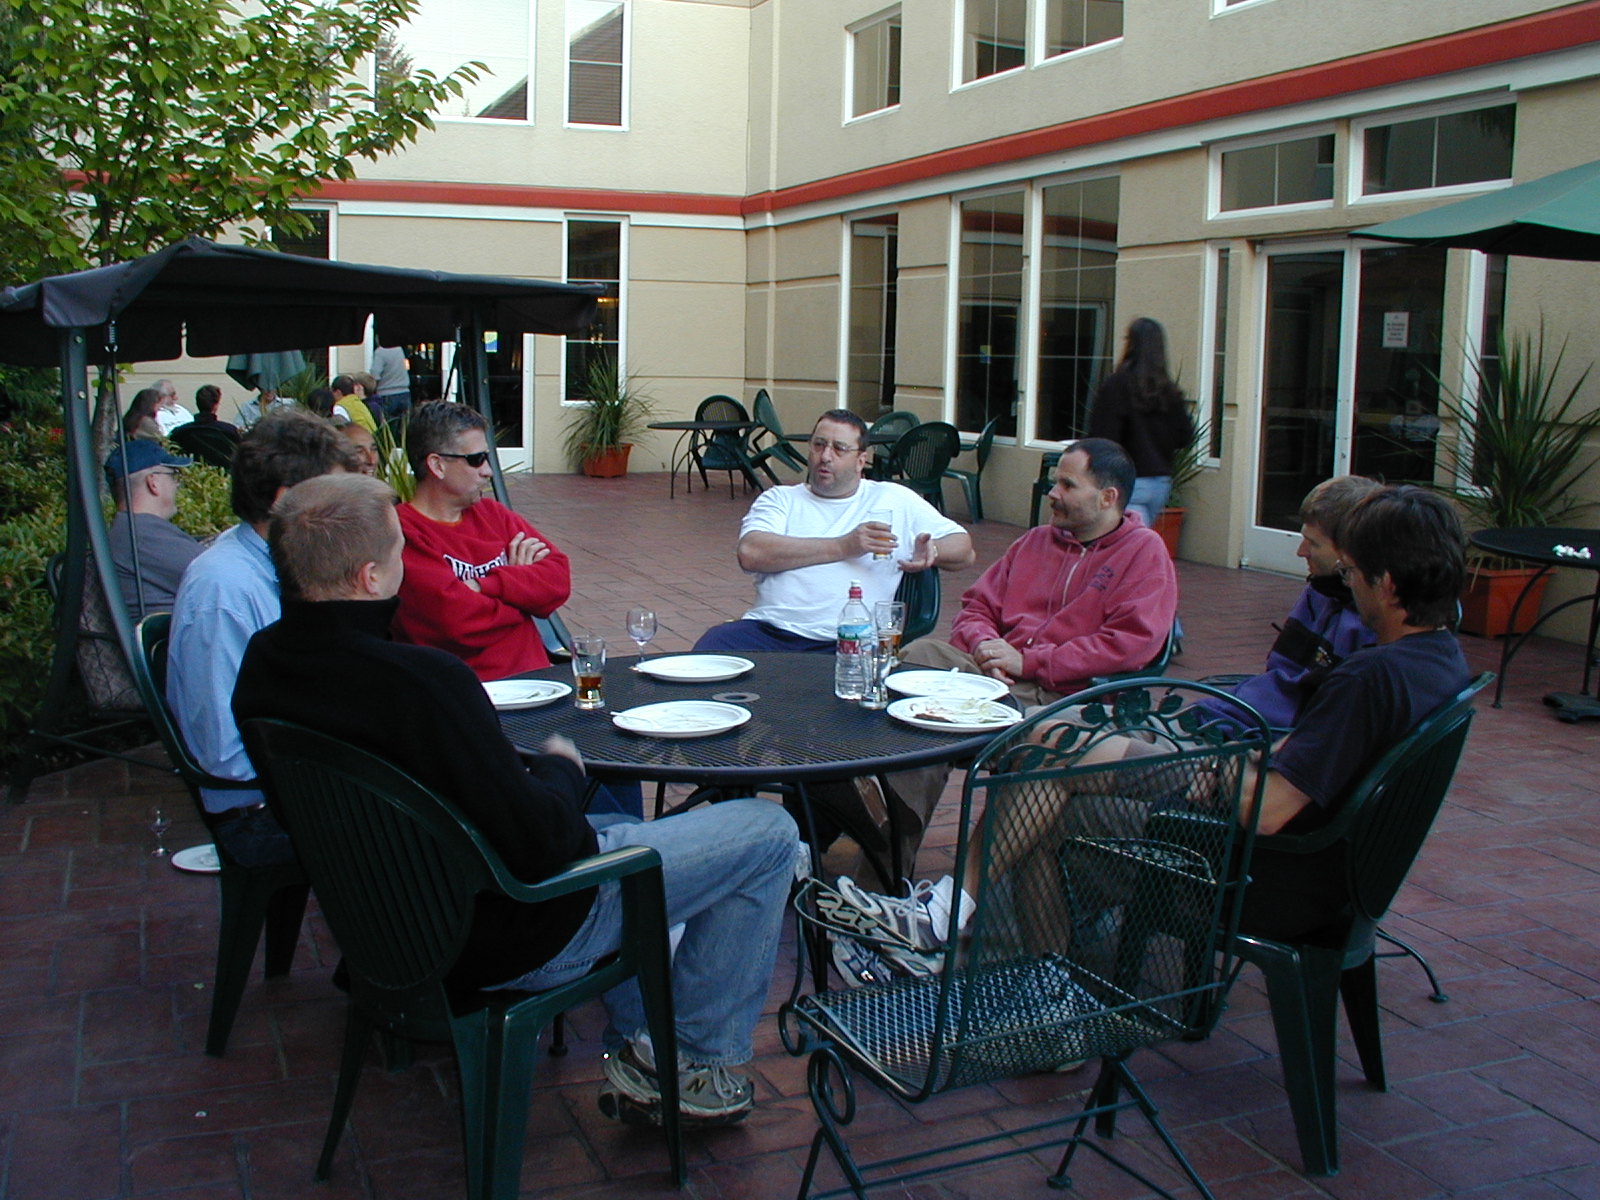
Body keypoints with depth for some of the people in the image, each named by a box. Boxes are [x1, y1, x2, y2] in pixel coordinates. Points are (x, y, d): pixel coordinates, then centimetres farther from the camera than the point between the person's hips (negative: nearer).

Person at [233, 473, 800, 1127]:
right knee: (768, 830, 2)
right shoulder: (421, 680, -33)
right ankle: (704, 1064, 15)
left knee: (617, 826, 35)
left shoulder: (263, 660, -6)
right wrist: (561, 768, -8)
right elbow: (537, 843, -29)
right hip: (510, 936, -9)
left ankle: (634, 1048, 32)